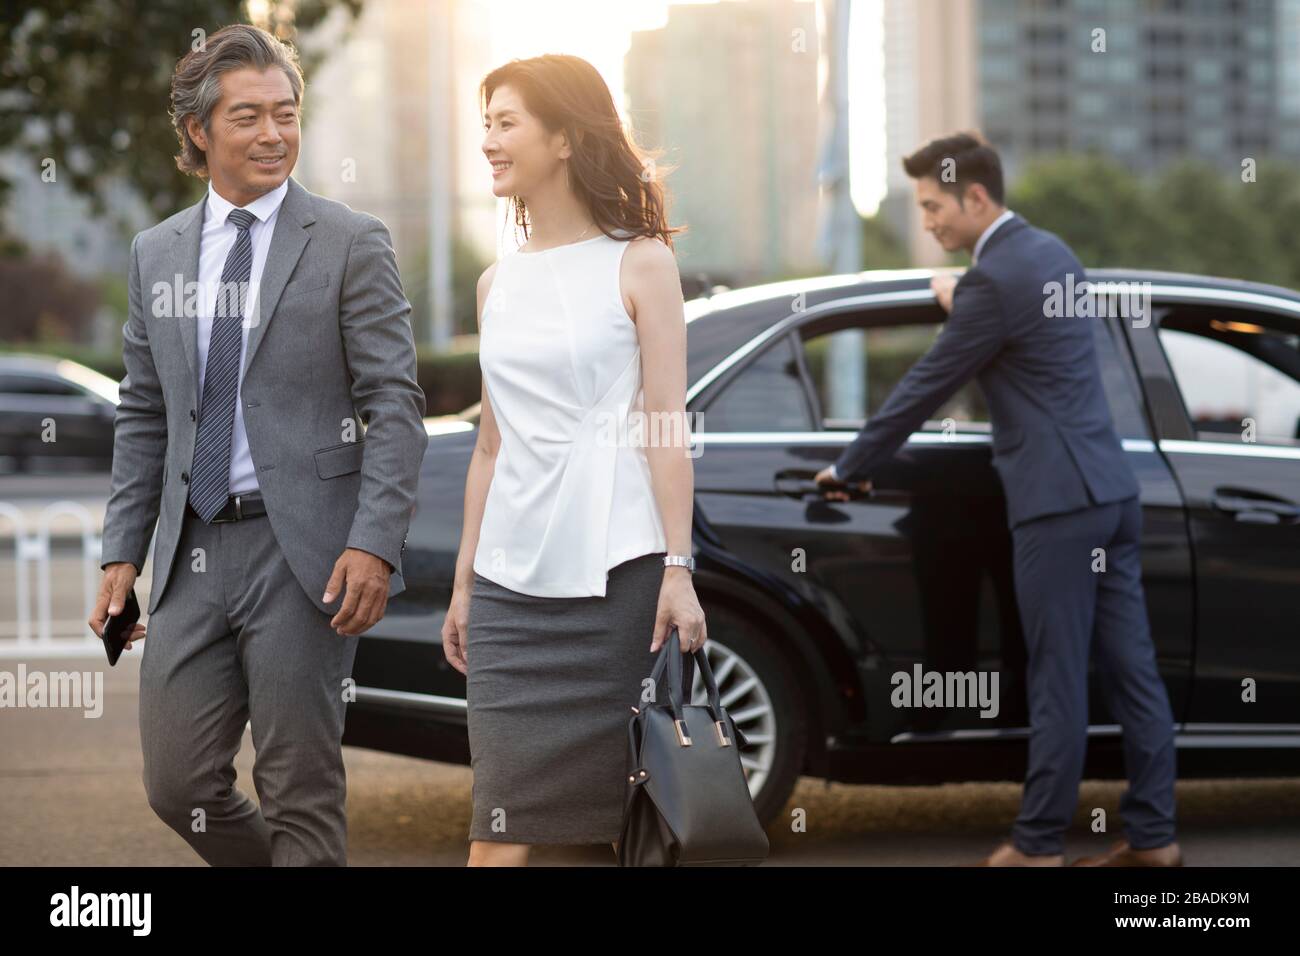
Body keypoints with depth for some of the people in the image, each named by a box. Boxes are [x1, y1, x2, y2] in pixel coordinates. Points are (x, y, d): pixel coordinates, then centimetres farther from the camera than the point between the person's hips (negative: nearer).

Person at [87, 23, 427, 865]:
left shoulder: (351, 244, -2)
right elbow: (144, 417, 16)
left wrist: (374, 544, -16)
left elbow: (396, 406, -6)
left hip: (304, 550, -4)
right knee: (180, 785, 5)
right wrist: (124, 551, 9)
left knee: (302, 794, 0)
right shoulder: (157, 254, 12)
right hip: (194, 554, 5)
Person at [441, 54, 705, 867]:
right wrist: (464, 583, 15)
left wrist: (677, 570, -10)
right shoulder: (497, 284, 15)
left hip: (617, 573, -4)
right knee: (500, 828, -4)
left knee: (628, 813, 1)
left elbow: (666, 431, -3)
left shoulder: (639, 265, 1)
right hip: (512, 584, 4)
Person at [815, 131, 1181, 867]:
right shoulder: (1051, 252, 13)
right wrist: (965, 305, 33)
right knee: (1132, 669, 8)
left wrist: (850, 469, 1)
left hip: (1058, 501, -9)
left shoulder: (995, 279, -14)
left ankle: (1040, 844, 5)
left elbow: (925, 388, -9)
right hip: (1109, 489, 9)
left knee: (1058, 679, -2)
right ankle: (1153, 834, 12)